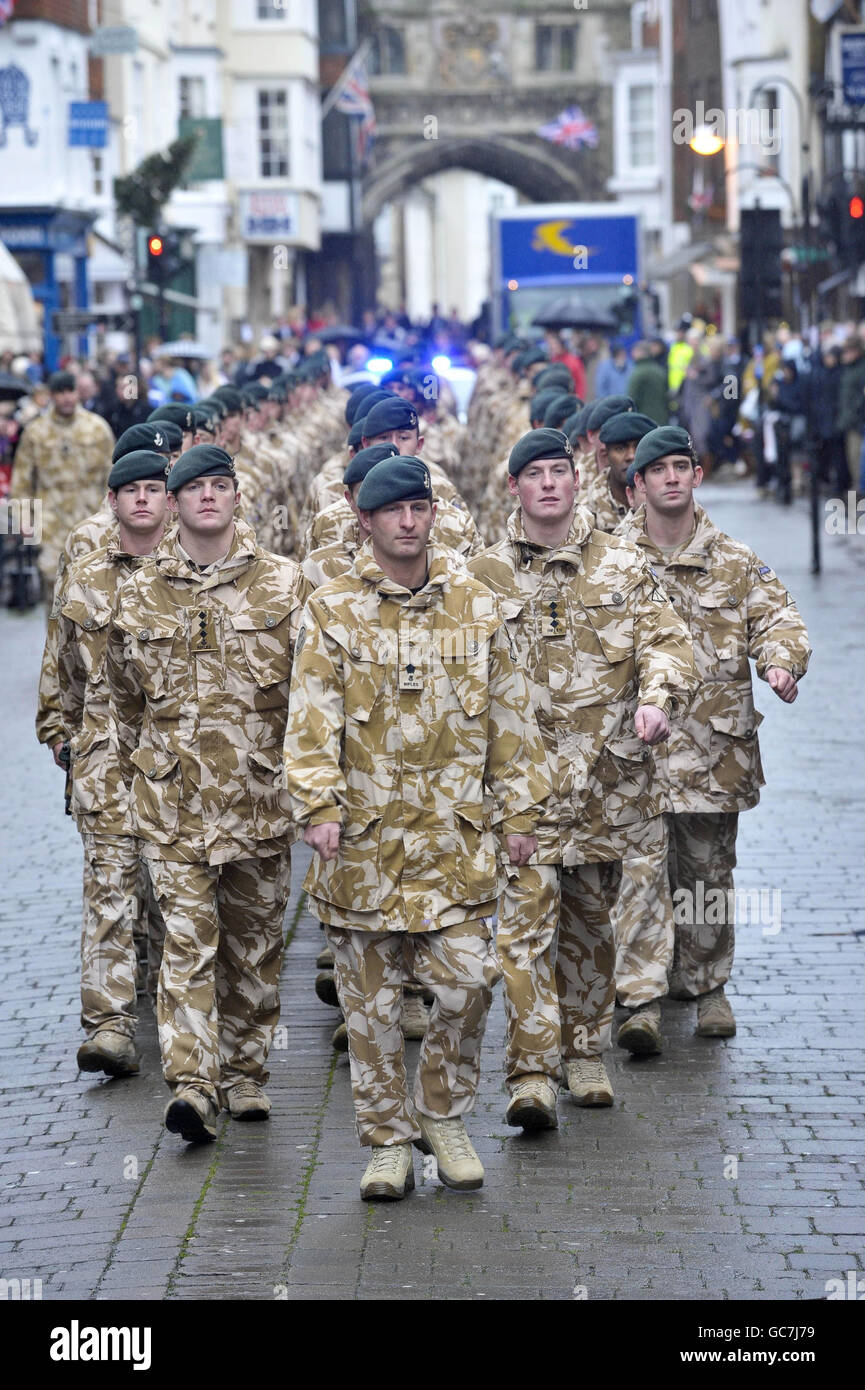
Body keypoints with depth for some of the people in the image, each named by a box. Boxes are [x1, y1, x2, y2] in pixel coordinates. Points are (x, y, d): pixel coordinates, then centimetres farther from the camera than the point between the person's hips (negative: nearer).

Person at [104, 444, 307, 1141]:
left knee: (255, 940, 9)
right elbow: (125, 695, 17)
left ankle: (246, 1074, 22)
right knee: (188, 939, -9)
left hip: (260, 794, 1)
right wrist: (138, 775, 18)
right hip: (174, 801, 0)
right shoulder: (139, 596, 6)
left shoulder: (282, 583, 3)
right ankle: (194, 1084, -14)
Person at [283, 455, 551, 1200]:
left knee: (469, 980, -6)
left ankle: (443, 1113, 17)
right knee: (371, 998, 3)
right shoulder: (333, 610, 1)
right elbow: (313, 717, -4)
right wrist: (319, 804, -16)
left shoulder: (475, 605, 7)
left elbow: (509, 712, 11)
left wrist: (519, 807, 8)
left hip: (455, 829, 1)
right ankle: (389, 1139, 15)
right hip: (365, 833, -1)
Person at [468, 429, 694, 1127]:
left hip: (606, 775, 2)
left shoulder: (623, 565, 7)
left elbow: (666, 637, 0)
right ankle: (532, 1073, -15)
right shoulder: (484, 574, 5)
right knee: (527, 918, -12)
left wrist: (656, 696, -20)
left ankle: (586, 1053, 27)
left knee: (590, 916, 13)